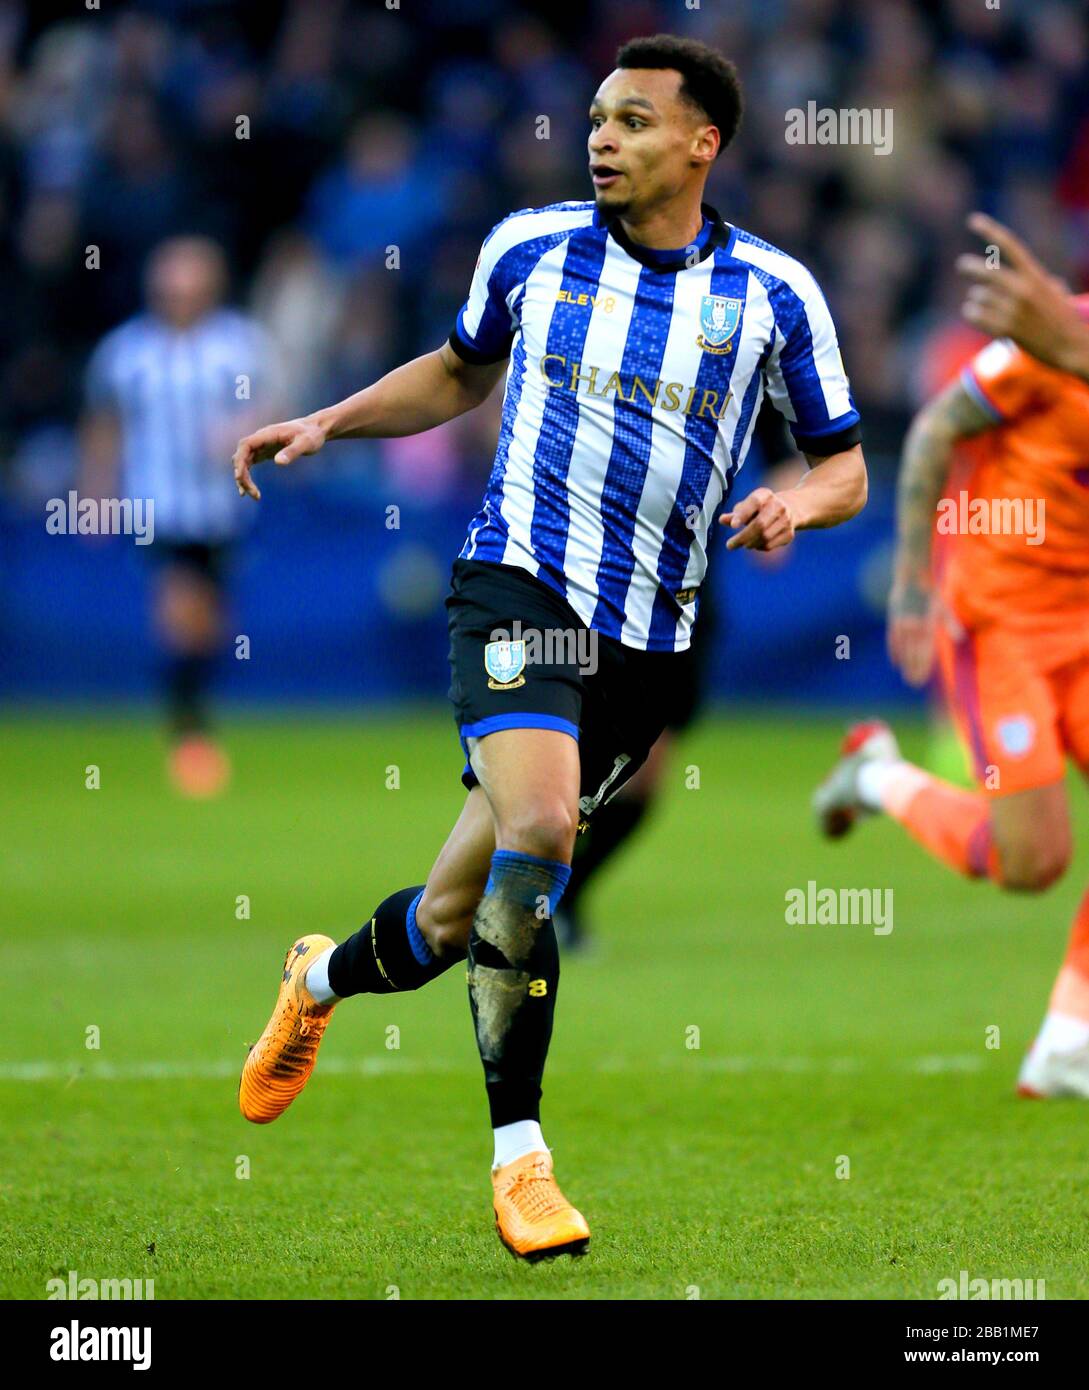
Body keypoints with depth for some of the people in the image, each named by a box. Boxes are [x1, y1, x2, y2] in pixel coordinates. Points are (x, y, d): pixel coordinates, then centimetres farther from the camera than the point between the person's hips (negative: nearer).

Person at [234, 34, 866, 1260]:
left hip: (648, 639, 2)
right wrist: (326, 423, 12)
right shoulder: (531, 247, 4)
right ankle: (518, 1154, -17)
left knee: (462, 915, 3)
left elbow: (845, 467, 10)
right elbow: (461, 371, 23)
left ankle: (325, 978, 34)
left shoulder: (774, 294, 2)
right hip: (521, 579, -2)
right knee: (538, 825, -27)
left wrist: (797, 501, -11)